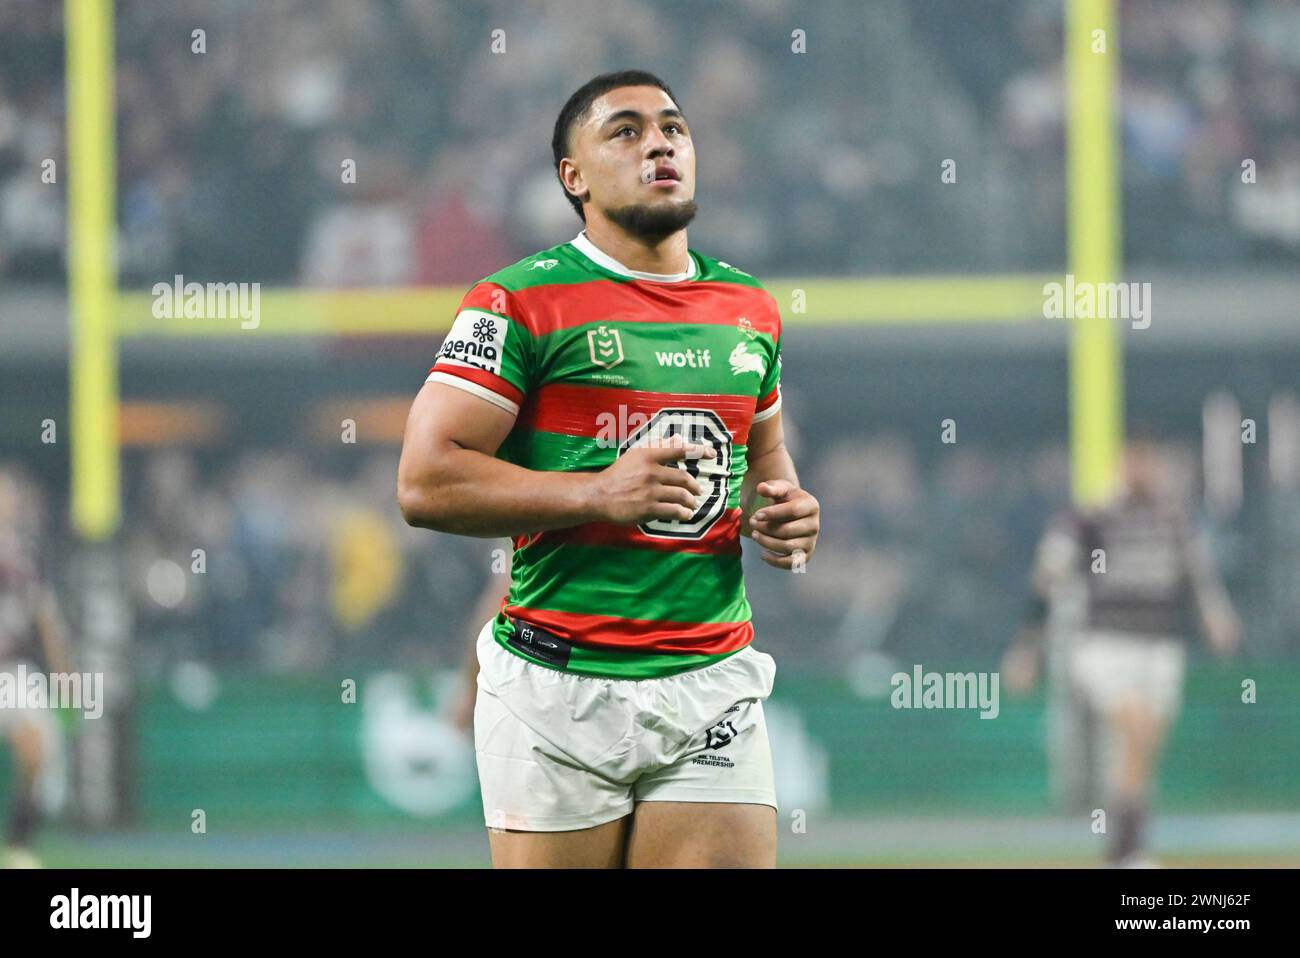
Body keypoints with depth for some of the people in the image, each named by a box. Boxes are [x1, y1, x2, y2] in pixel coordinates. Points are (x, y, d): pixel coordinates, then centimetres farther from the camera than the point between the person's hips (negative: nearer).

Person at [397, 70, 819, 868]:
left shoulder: (748, 310, 14)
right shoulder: (523, 303, -4)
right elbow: (425, 483, -10)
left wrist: (786, 514, 8)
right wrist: (600, 494, -17)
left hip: (713, 685, 4)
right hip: (559, 694, -4)